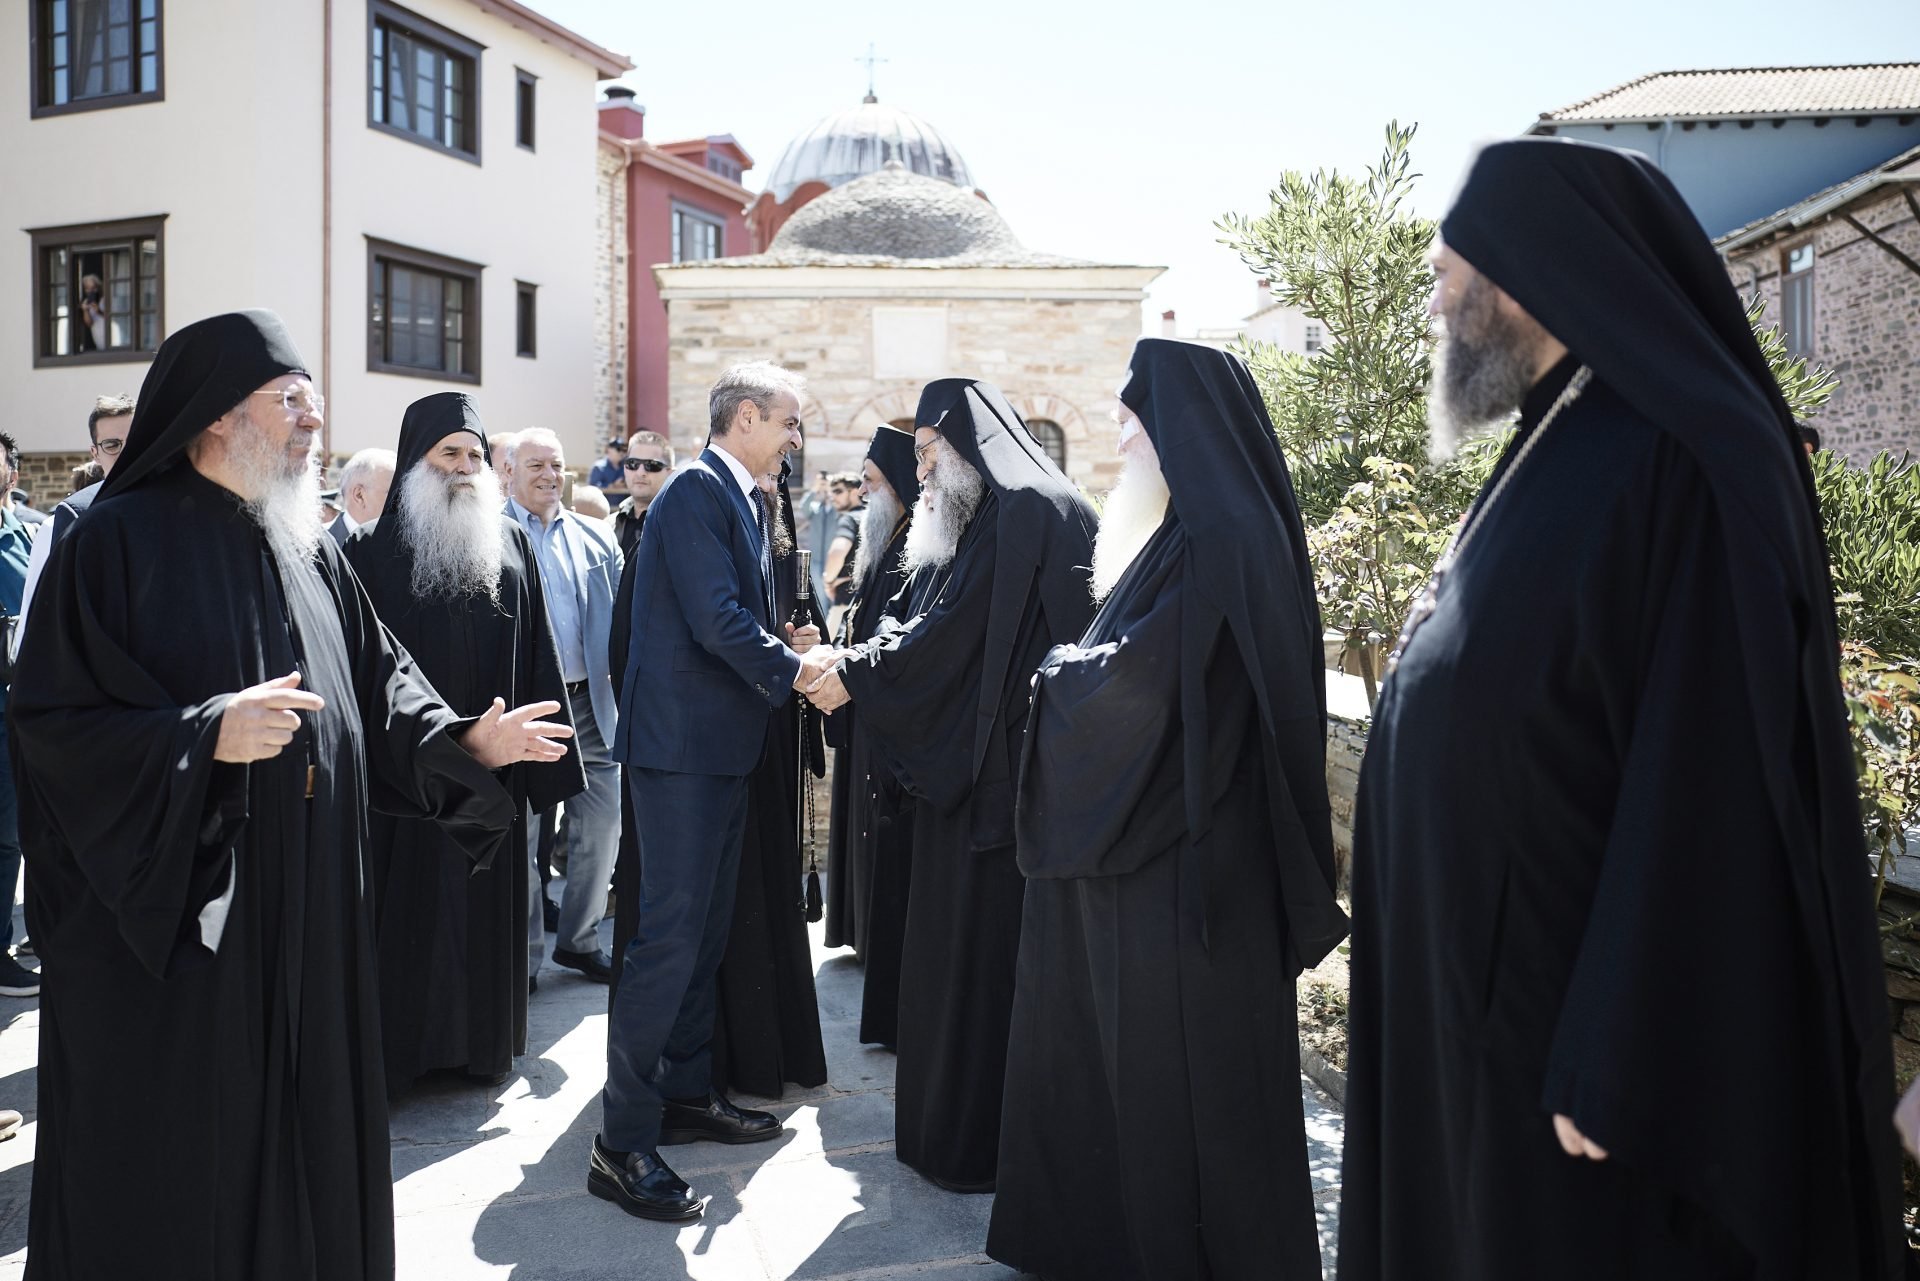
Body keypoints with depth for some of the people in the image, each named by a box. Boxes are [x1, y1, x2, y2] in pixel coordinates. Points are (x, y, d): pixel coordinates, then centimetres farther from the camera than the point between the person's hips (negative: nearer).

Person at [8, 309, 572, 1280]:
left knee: (297, 1121, 16)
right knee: (167, 1156, 6)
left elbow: (379, 686, 13)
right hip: (164, 922, -6)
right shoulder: (119, 542, -10)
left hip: (306, 924, 6)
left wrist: (462, 740, -3)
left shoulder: (311, 552, 10)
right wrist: (207, 733, -25)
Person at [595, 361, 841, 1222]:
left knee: (706, 927, 17)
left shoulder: (742, 499, 16)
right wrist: (795, 671, -11)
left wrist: (793, 651, 0)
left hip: (722, 744, 10)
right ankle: (623, 1144, -1)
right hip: (682, 740, -10)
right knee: (670, 937, -9)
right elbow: (716, 618, -21)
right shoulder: (698, 491, -13)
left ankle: (685, 1092, 30)